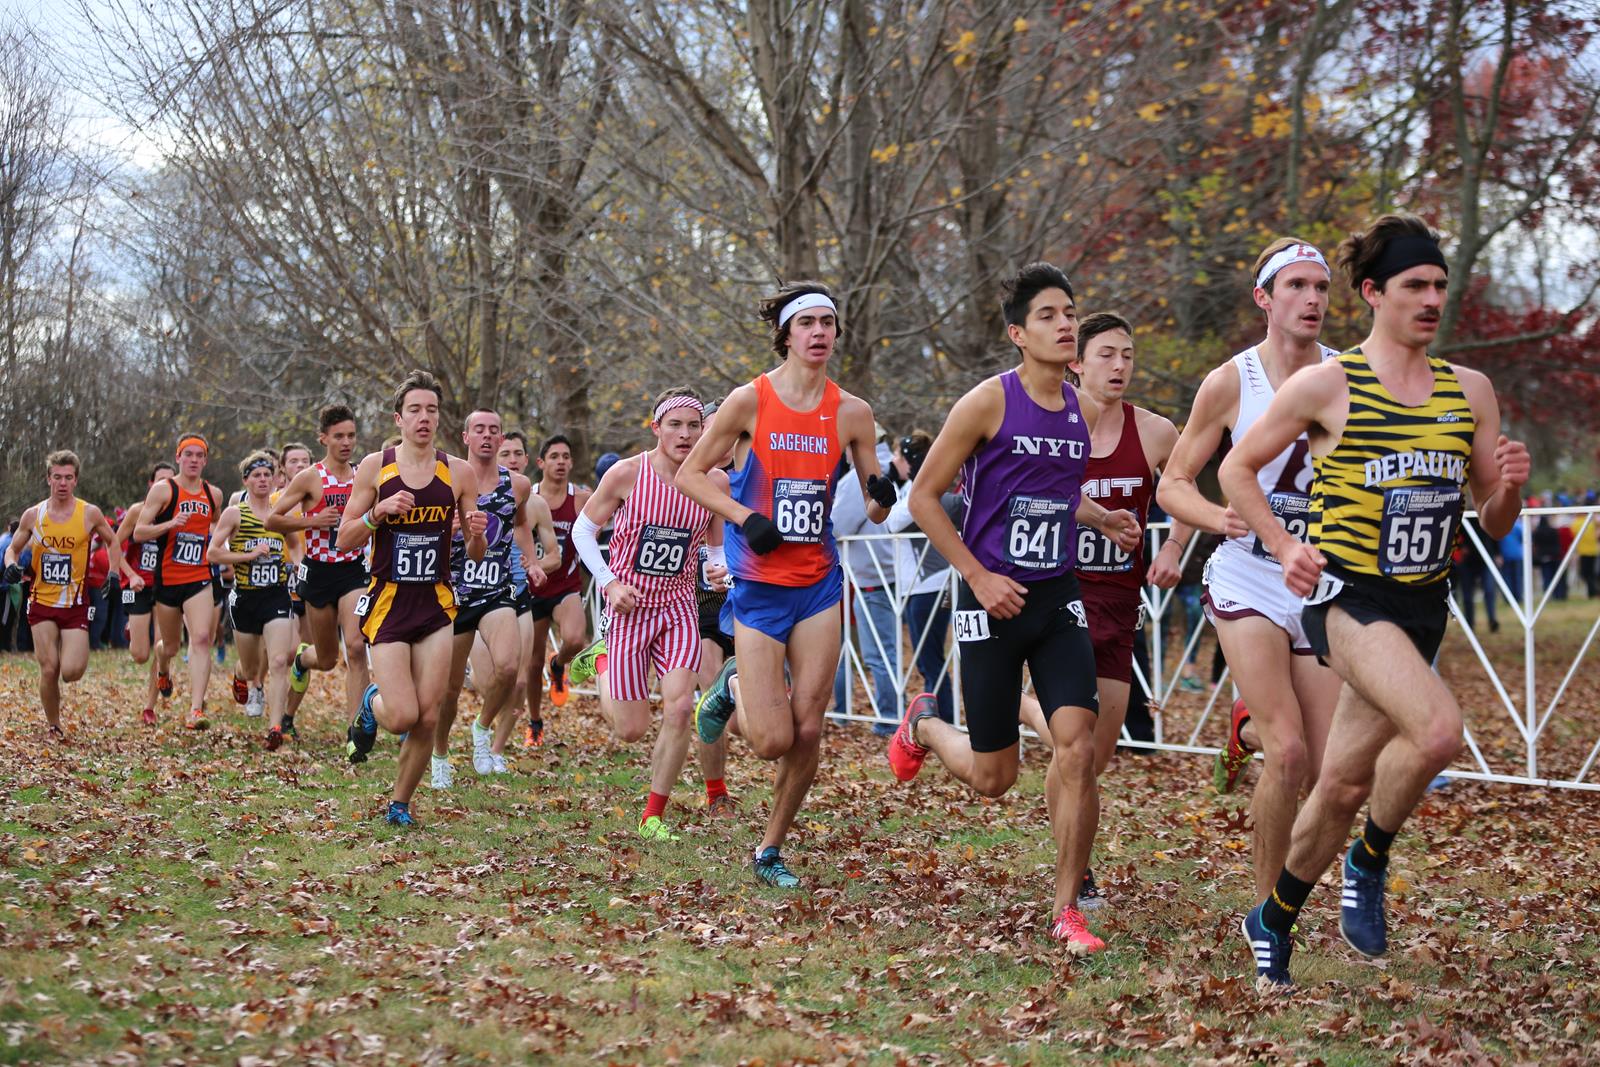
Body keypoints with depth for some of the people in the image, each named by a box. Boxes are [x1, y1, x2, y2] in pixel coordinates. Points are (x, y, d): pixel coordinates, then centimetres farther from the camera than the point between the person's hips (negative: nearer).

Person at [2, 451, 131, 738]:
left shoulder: (89, 514, -5)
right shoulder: (33, 515, 0)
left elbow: (111, 542, 13)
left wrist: (121, 573, 1)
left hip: (76, 604, -1)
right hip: (42, 603, 1)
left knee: (71, 672, -12)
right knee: (49, 670, -6)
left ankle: (78, 653, 26)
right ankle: (54, 727, 13)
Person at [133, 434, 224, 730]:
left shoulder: (214, 494, 8)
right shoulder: (163, 489, -4)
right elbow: (138, 532, -8)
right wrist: (170, 524, -22)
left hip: (200, 579, 2)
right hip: (167, 579, -1)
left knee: (201, 639, -18)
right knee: (171, 645, 13)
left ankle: (196, 710, -21)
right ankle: (162, 671, 51)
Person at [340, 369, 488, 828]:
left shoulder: (459, 472, 3)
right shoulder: (375, 467, -1)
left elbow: (476, 555, 8)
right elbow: (343, 541, 0)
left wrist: (477, 535, -14)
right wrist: (378, 512, -17)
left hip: (437, 605, 2)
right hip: (388, 603, -2)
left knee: (428, 718, -3)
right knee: (402, 717, -13)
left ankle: (399, 804, 18)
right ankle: (371, 705, 23)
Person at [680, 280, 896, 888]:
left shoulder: (851, 413, 1)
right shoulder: (750, 401, -7)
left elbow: (875, 508, 8)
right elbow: (689, 474, 0)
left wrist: (881, 499, -15)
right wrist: (745, 518, -14)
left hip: (819, 584, 3)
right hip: (758, 586, -3)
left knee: (808, 731, -1)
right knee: (773, 740, -8)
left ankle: (772, 850, 19)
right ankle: (733, 688, 26)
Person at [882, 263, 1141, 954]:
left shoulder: (1085, 412, 8)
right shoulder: (988, 402, -10)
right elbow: (923, 496, -7)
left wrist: (1102, 518, 10)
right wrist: (978, 575, -12)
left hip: (1060, 599, 4)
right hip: (995, 601, -4)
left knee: (1077, 748, -13)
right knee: (993, 779, 3)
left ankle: (1066, 910, 0)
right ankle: (924, 725, 38)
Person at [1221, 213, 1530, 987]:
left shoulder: (1469, 391, 8)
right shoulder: (1327, 385, -4)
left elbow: (1493, 523, 13)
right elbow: (1237, 469, 5)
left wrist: (1508, 487, -9)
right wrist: (1285, 547, -6)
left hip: (1422, 605, 5)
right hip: (1345, 595, -5)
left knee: (1344, 784, 9)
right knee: (1438, 728, -28)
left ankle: (1272, 922, 31)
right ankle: (1369, 866, -3)